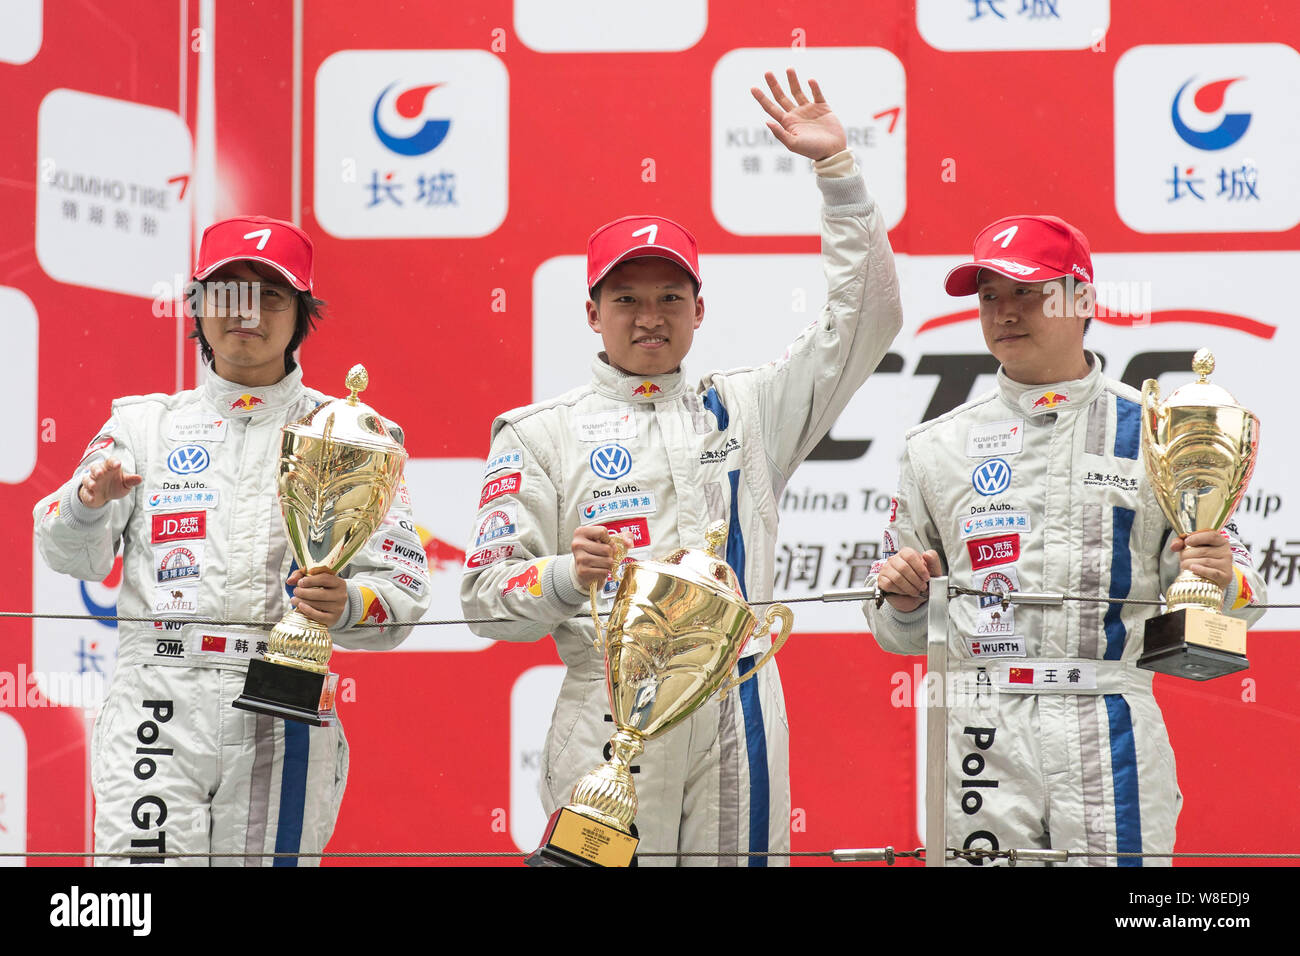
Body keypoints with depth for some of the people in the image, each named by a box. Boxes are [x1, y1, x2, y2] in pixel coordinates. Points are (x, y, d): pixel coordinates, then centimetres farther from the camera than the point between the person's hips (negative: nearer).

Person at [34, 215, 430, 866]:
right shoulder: (145, 424, 13)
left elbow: (403, 591, 4)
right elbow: (73, 557, 4)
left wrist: (344, 606, -17)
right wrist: (88, 502, -18)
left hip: (286, 720, 0)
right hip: (158, 709, 0)